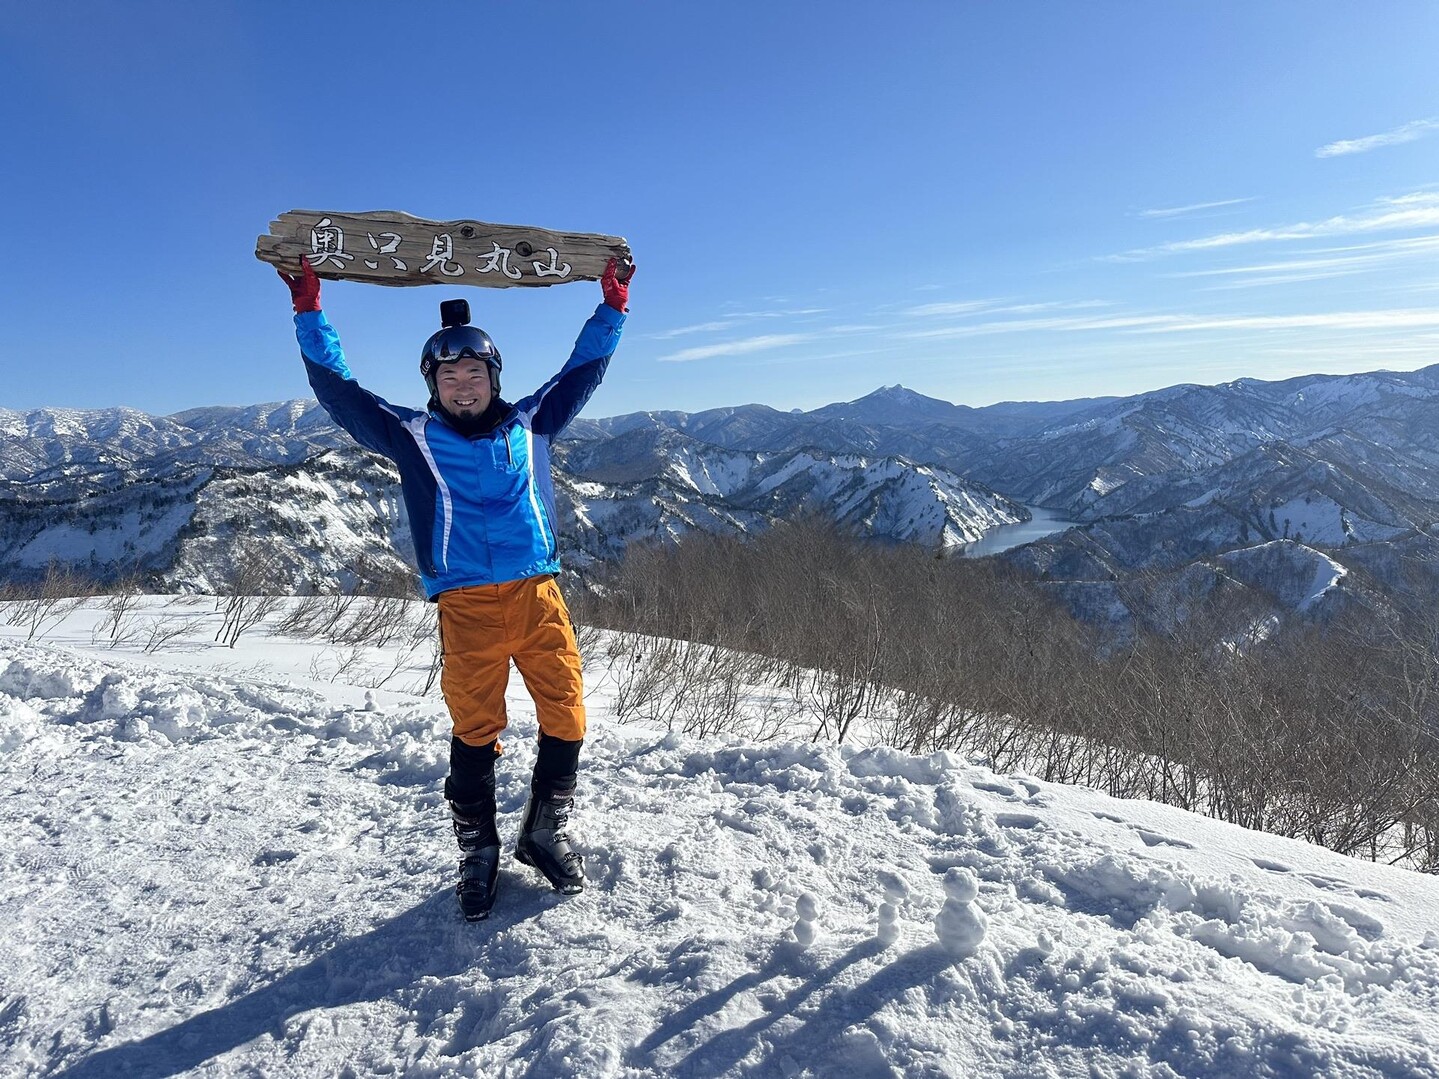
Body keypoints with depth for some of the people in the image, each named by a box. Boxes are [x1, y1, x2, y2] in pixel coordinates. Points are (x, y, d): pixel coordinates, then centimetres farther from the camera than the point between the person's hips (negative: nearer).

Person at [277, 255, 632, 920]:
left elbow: (582, 372, 22)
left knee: (566, 718, 1)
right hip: (466, 607, -2)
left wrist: (613, 304, 21)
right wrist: (308, 310, 10)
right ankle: (477, 854, 20)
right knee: (474, 729, 1)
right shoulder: (414, 438, 10)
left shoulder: (528, 426, 14)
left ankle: (547, 834, 22)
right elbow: (339, 391, 12)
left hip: (538, 593, 2)